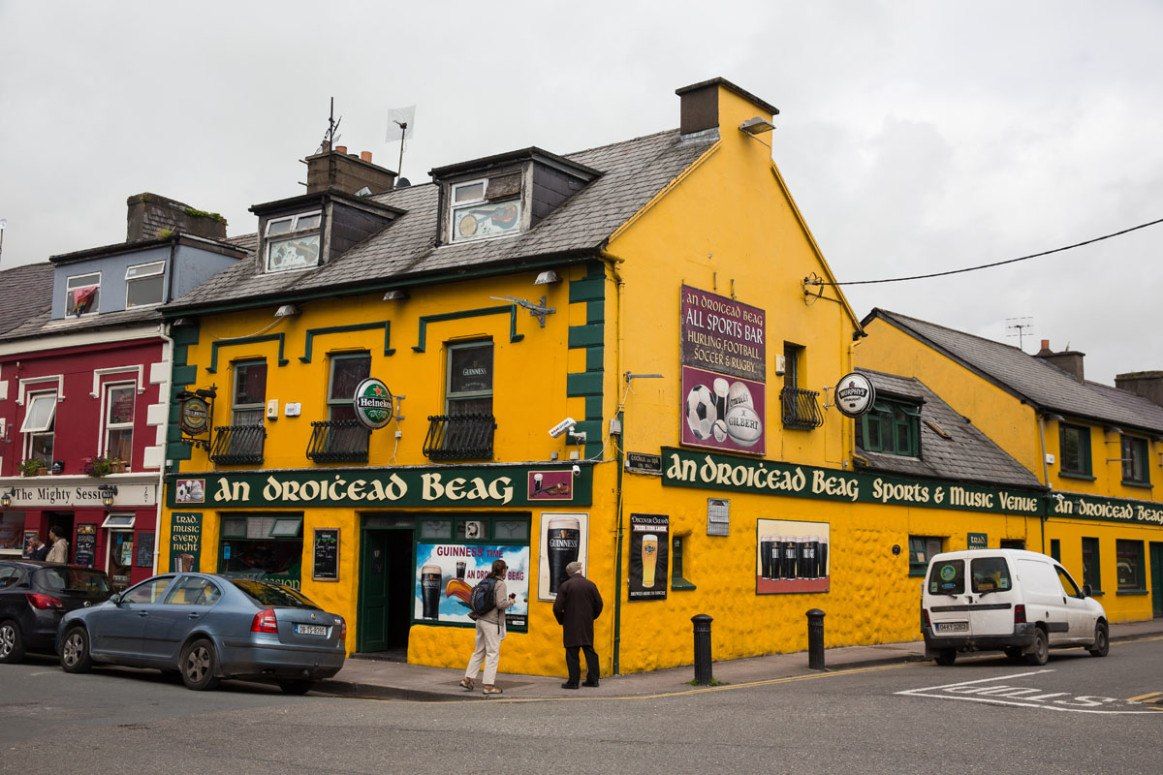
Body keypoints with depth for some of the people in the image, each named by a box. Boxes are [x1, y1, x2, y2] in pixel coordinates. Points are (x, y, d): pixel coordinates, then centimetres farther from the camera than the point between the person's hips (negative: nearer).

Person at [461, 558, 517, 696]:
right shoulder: (500, 584, -12)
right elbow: (501, 604, -20)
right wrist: (511, 601, 0)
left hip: (481, 620, 8)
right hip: (492, 622, -8)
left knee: (479, 651, 16)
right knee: (493, 653, -2)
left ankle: (468, 678, 15)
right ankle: (489, 685, -1)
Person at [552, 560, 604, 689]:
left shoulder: (565, 586, -8)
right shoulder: (591, 585, 0)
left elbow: (557, 607, -9)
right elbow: (599, 605, 4)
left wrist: (561, 620, 7)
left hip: (571, 626, -3)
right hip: (587, 625, 3)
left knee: (572, 654, 2)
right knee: (590, 651, 12)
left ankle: (573, 681, 2)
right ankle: (593, 679, 14)